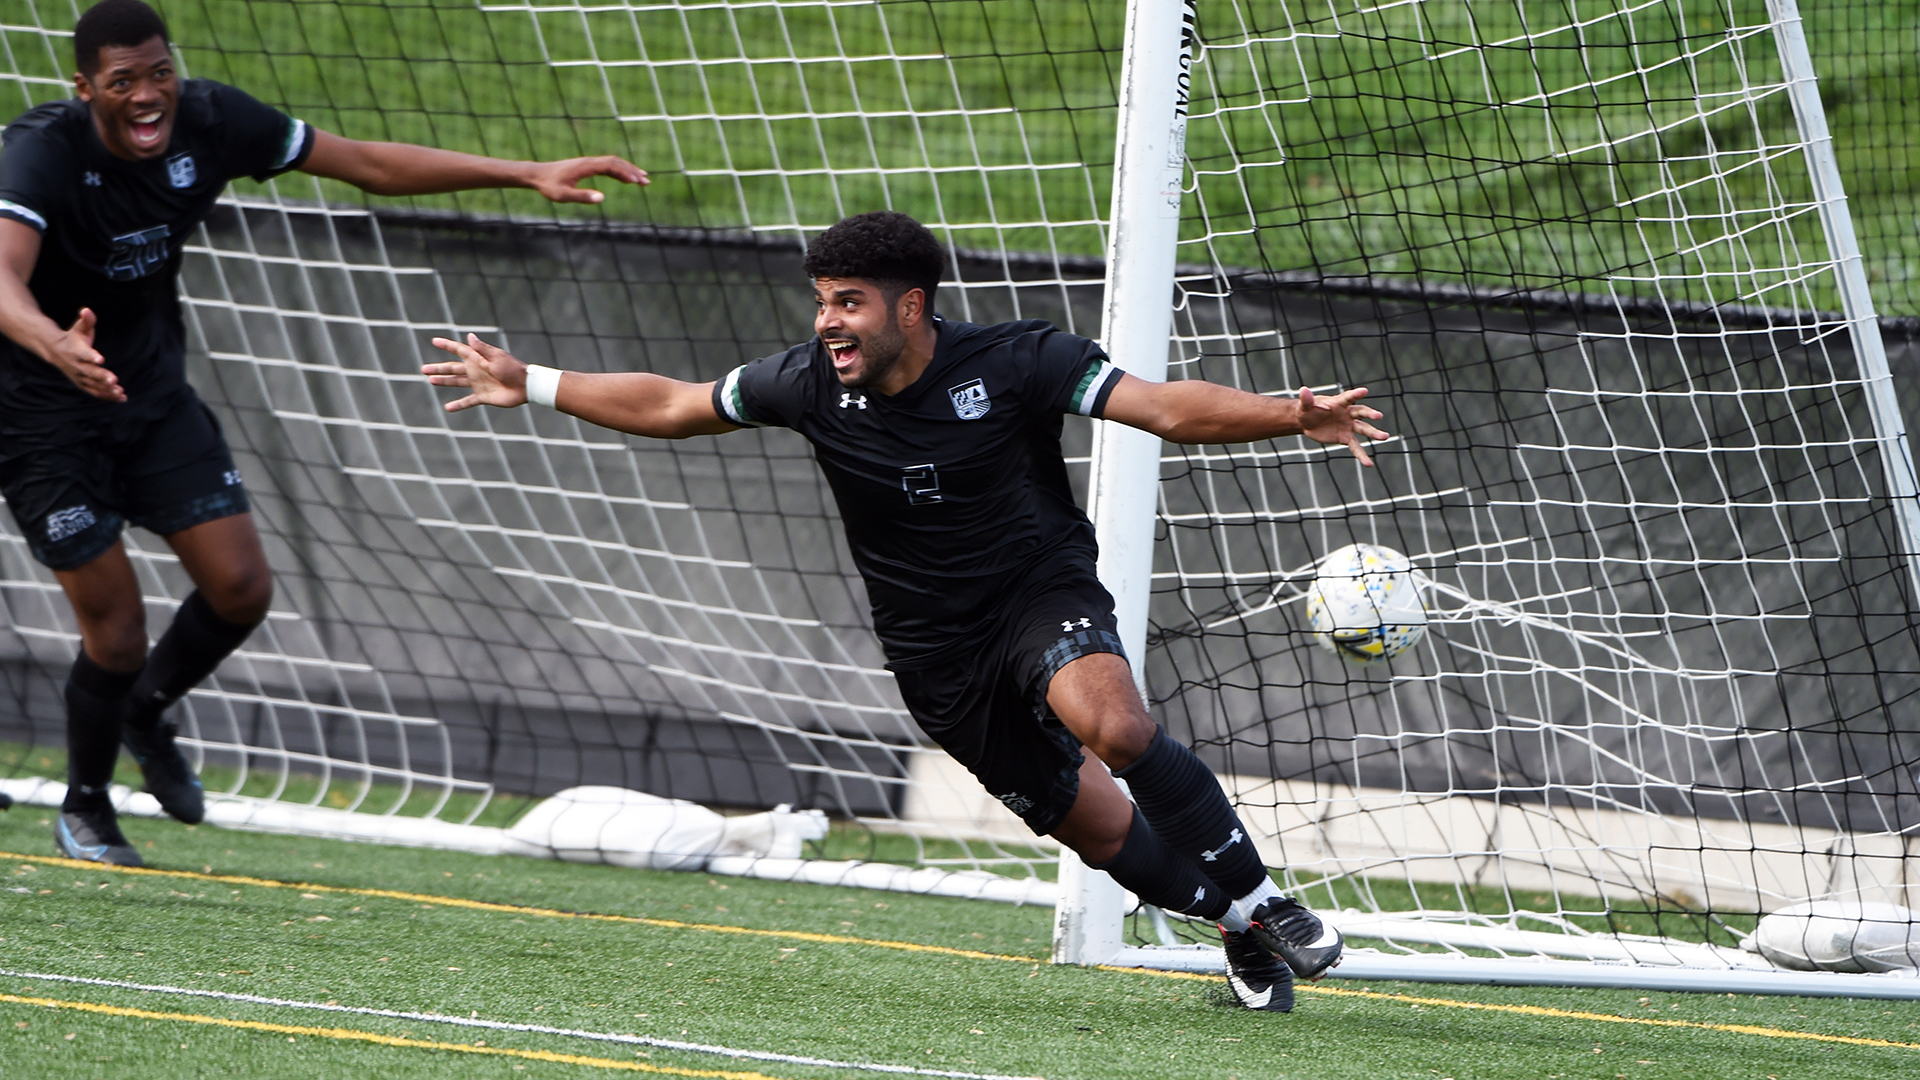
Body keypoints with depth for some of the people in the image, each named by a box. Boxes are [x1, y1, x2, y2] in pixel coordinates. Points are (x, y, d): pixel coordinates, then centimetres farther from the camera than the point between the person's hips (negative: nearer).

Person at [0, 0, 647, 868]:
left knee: (240, 587, -2)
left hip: (152, 393, 6)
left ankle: (147, 709, 30)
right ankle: (84, 809, 22)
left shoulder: (208, 122, -13)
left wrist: (530, 174, -7)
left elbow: (368, 163, -3)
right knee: (115, 628, -6)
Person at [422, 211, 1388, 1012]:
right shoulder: (812, 384, -8)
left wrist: (1291, 418, -37)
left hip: (1041, 589, -3)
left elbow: (1169, 409, -21)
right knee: (1092, 827, 3)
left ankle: (1263, 900, -17)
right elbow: (672, 407, 7)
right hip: (936, 652, 3)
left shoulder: (1012, 363, -17)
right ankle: (1244, 939, 27)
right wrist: (532, 387, 9)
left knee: (1113, 725, -34)